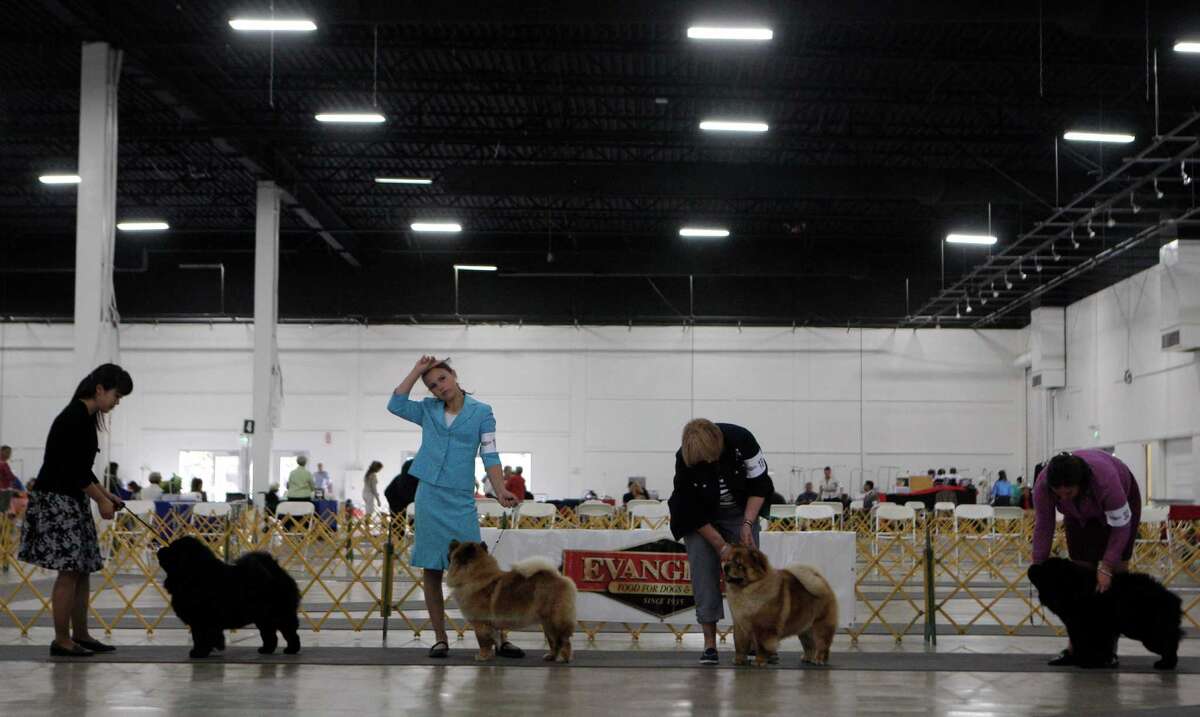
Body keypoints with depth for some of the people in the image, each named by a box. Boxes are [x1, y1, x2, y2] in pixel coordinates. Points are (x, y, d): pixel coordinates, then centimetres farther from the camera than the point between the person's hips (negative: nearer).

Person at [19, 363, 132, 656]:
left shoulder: (86, 418, 12)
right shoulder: (75, 418, -18)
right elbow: (73, 470, -20)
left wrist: (106, 494, 14)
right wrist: (101, 500, -11)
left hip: (70, 501, 10)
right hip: (55, 500, -10)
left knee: (83, 569, 10)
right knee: (70, 571, -8)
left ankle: (80, 635, 16)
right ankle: (61, 641, -2)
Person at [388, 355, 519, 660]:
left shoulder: (481, 412, 4)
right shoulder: (428, 410, 11)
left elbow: (490, 455, -1)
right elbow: (396, 405, -2)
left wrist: (500, 491, -14)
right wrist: (417, 370, 1)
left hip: (461, 499, -3)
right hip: (429, 497, 3)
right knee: (431, 569, 3)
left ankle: (498, 638, -4)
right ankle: (440, 638, 11)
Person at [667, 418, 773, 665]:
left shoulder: (741, 440, -29)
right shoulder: (685, 460, -30)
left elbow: (759, 484, -15)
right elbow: (693, 513, -20)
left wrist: (747, 524, -21)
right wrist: (720, 545, -20)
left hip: (740, 510, 1)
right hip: (700, 518, -1)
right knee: (704, 571, -12)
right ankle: (710, 642, -9)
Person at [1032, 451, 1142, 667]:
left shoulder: (1105, 479, -42)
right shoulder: (1042, 485, -31)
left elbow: (1120, 527, -33)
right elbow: (1043, 527, -21)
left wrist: (1106, 567, -36)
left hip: (1123, 498, -3)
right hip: (1080, 512, 3)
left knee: (1115, 570, -10)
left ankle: (1109, 647, -8)